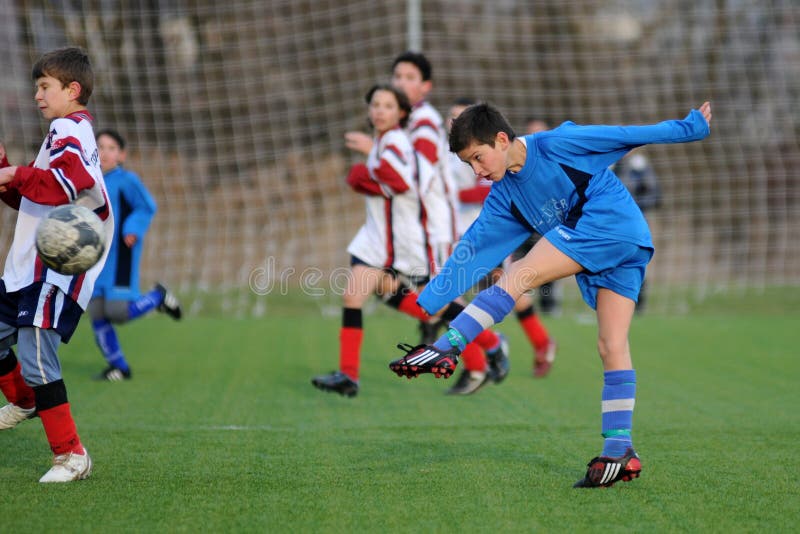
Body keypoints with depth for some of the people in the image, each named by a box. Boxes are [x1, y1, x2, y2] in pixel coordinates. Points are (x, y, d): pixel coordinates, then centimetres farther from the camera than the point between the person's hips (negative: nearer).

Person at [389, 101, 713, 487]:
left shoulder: (556, 145, -5)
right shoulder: (503, 197, 15)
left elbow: (626, 135, 0)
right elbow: (469, 252, 15)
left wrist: (691, 127, 4)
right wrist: (422, 306, 11)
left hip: (610, 220, -8)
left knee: (518, 276, -16)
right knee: (612, 346, 1)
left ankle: (446, 349, -23)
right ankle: (619, 453, -1)